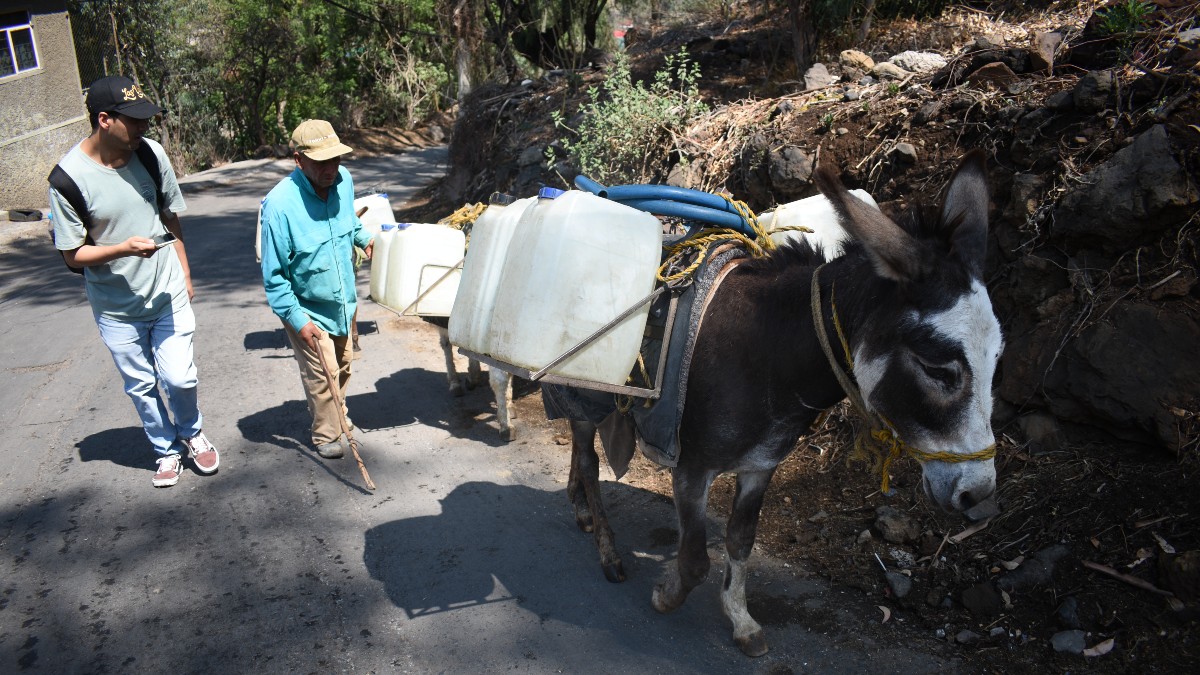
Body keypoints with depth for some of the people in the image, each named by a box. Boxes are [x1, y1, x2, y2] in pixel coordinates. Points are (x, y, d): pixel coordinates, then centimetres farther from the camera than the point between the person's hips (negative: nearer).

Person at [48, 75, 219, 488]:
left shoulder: (150, 153, -8)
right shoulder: (69, 177, -18)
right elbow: (73, 253, -10)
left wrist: (184, 275, 12)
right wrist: (123, 249, -28)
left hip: (168, 294, 2)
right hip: (116, 307, -1)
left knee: (178, 377, 1)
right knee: (141, 386, 12)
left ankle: (192, 434, 31)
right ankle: (167, 450, 35)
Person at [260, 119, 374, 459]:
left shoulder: (343, 180, -11)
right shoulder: (280, 204, -28)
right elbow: (274, 275, -20)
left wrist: (364, 237, 6)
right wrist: (297, 319, -21)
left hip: (344, 301, 6)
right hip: (307, 309, -6)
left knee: (343, 364, 21)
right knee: (322, 376, 2)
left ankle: (339, 418, 45)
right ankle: (326, 435, 25)